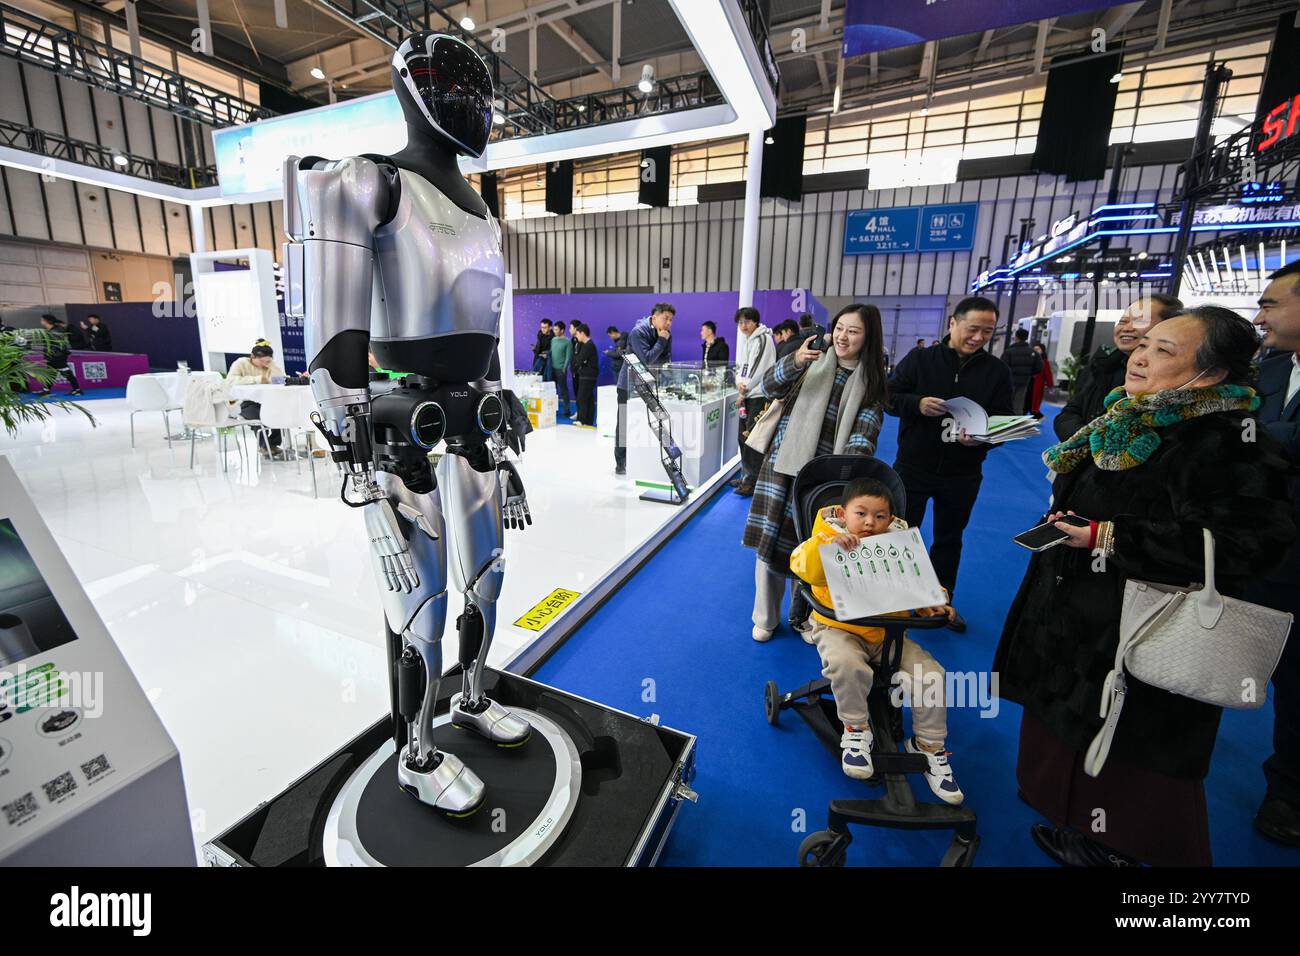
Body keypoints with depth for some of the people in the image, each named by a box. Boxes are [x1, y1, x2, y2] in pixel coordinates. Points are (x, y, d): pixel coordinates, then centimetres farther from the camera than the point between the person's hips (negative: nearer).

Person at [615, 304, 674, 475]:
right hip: (629, 385, -6)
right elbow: (647, 360, -27)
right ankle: (621, 462, 7)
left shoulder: (666, 334, 1)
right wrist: (661, 341, -23)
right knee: (625, 423, -1)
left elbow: (666, 361, 0)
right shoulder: (638, 332, -19)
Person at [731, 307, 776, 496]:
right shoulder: (747, 341, 18)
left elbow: (758, 370, -14)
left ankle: (752, 481, -4)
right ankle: (746, 476, 24)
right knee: (743, 436, 13)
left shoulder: (763, 339, -9)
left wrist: (745, 389, -6)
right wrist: (739, 383, -5)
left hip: (759, 396, -9)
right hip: (747, 396, 9)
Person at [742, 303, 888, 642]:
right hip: (781, 466, 1)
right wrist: (795, 362, -28)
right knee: (769, 541, 4)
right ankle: (765, 618, 23)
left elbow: (862, 437, -9)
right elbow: (770, 387, -9)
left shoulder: (870, 386, 2)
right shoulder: (814, 361, 3)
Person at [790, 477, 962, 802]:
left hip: (888, 632, 4)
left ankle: (928, 745, 16)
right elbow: (802, 565, -24)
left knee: (931, 675, -11)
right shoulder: (829, 539, -8)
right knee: (847, 665, -34)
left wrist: (929, 600, -10)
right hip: (839, 628, -4)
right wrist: (830, 545, -38)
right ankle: (856, 730, -4)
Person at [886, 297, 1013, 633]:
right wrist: (917, 404, -25)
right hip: (913, 467, -2)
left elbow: (1004, 420, -2)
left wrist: (983, 437, -25)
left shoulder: (997, 371, 0)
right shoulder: (920, 358, -4)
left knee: (949, 539, 17)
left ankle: (942, 600, 35)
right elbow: (888, 396, -5)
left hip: (962, 475, 2)